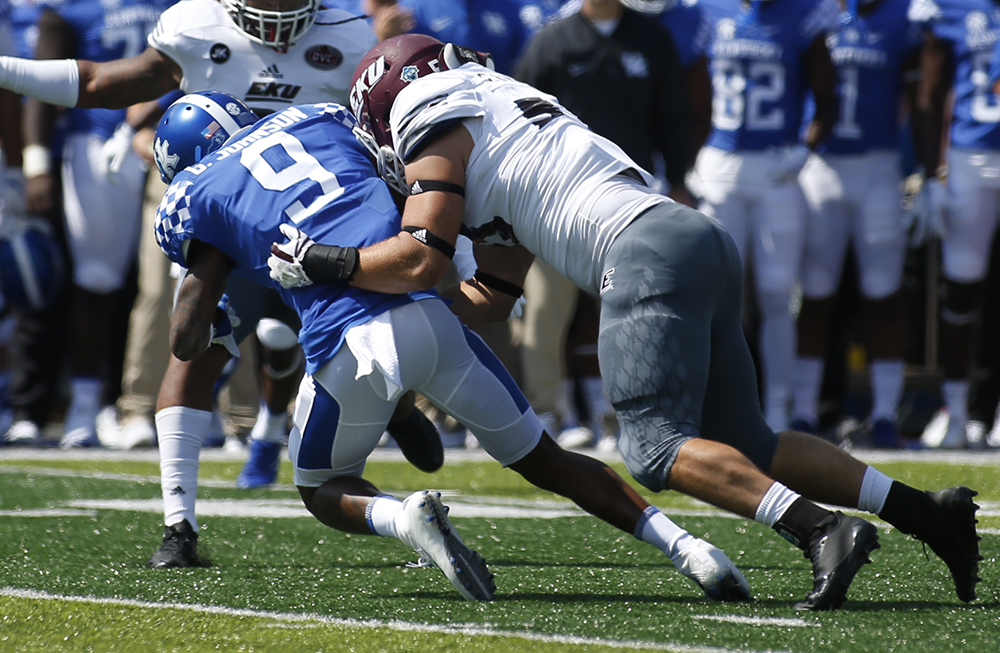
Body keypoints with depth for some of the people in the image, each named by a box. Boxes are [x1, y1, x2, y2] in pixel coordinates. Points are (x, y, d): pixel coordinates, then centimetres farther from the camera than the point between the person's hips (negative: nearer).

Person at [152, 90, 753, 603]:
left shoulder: (196, 196, 16)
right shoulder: (321, 118, 26)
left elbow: (189, 342, 13)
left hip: (348, 343, -3)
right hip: (428, 314, 3)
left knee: (323, 488, 23)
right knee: (542, 458, 18)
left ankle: (403, 517, -10)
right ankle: (681, 543, 0)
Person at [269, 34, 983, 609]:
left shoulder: (437, 126, 9)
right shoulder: (507, 117, 35)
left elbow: (419, 261, -1)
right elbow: (488, 301, 35)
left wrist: (325, 263, 13)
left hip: (649, 251, -9)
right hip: (705, 243, 9)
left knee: (656, 445, -15)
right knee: (746, 447, 9)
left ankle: (821, 530, -31)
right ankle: (927, 511, 0)